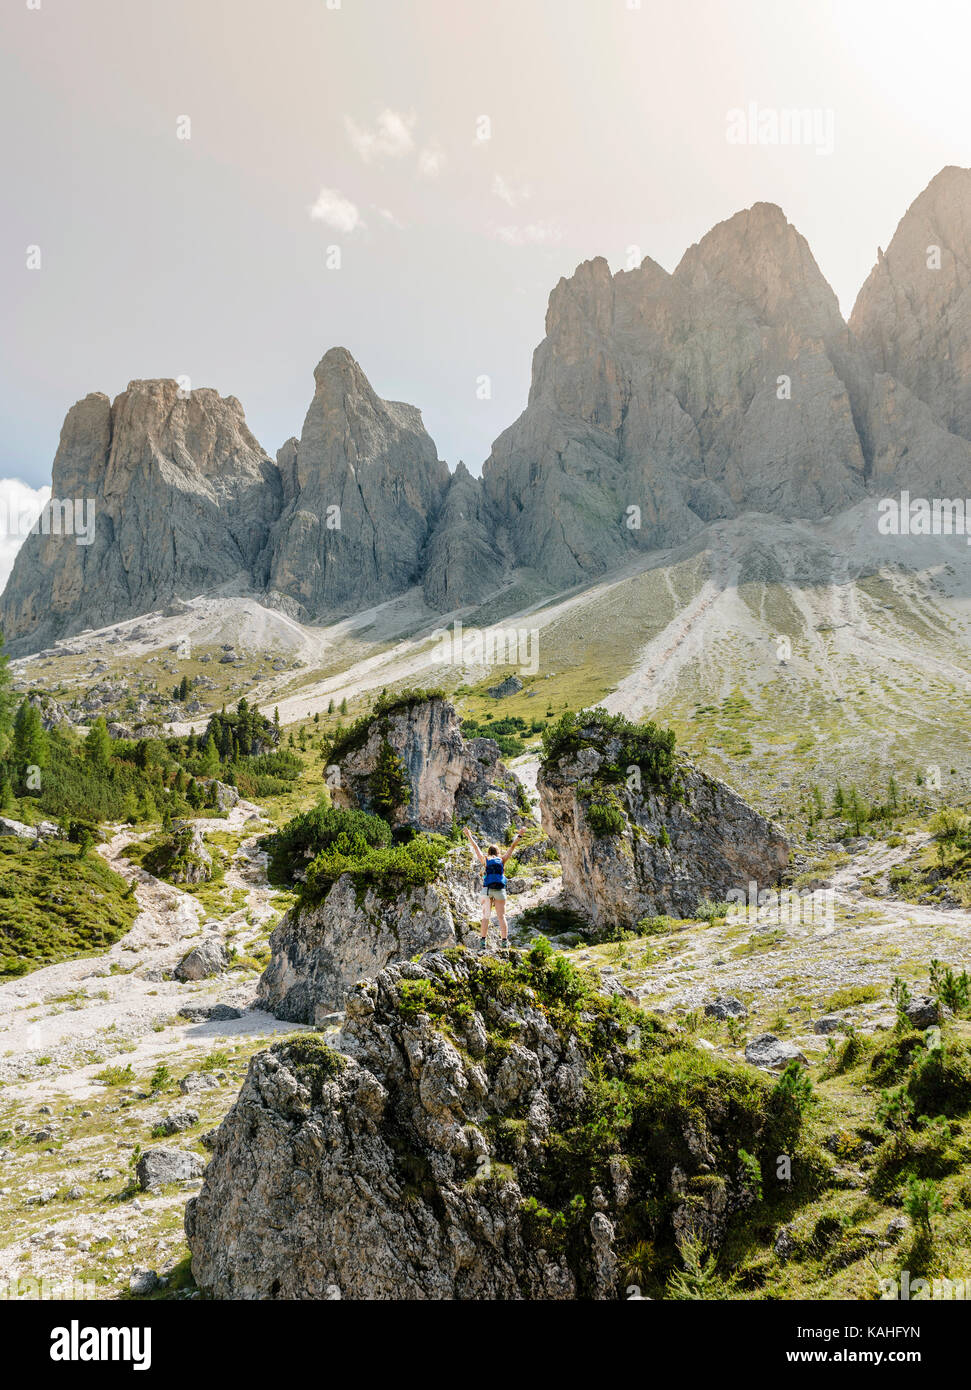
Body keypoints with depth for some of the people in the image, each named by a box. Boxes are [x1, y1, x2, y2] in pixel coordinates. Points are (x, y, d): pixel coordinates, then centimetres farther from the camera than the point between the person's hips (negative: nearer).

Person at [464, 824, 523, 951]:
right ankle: (504, 942, -6)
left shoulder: (485, 859, 9)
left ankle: (483, 941, -5)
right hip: (500, 890, 0)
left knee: (486, 916, 3)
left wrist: (469, 836, 30)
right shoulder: (502, 859, 11)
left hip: (487, 889, 0)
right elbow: (512, 847, 18)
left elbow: (475, 847, 19)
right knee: (501, 916, 1)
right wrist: (519, 836, 27)